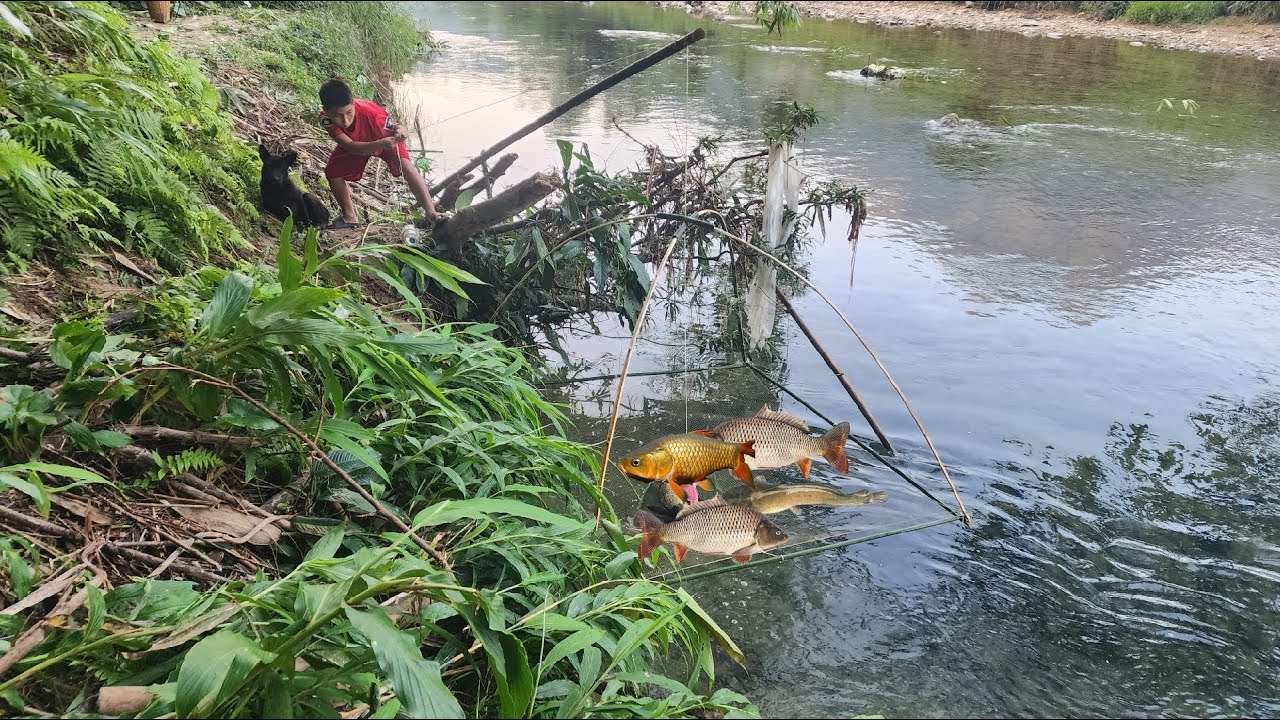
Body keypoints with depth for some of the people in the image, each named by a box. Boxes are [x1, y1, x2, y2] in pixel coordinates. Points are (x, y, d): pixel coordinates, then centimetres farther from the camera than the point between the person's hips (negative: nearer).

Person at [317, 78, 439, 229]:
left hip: (386, 137, -3)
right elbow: (349, 146, -41)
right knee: (332, 172, -10)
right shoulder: (326, 118, -36)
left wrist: (400, 132, -57)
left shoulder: (369, 110, -42)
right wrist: (379, 145, -57)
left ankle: (431, 213, -32)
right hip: (355, 144, 3)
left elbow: (396, 127, -30)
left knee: (404, 163, -27)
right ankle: (349, 217, 8)